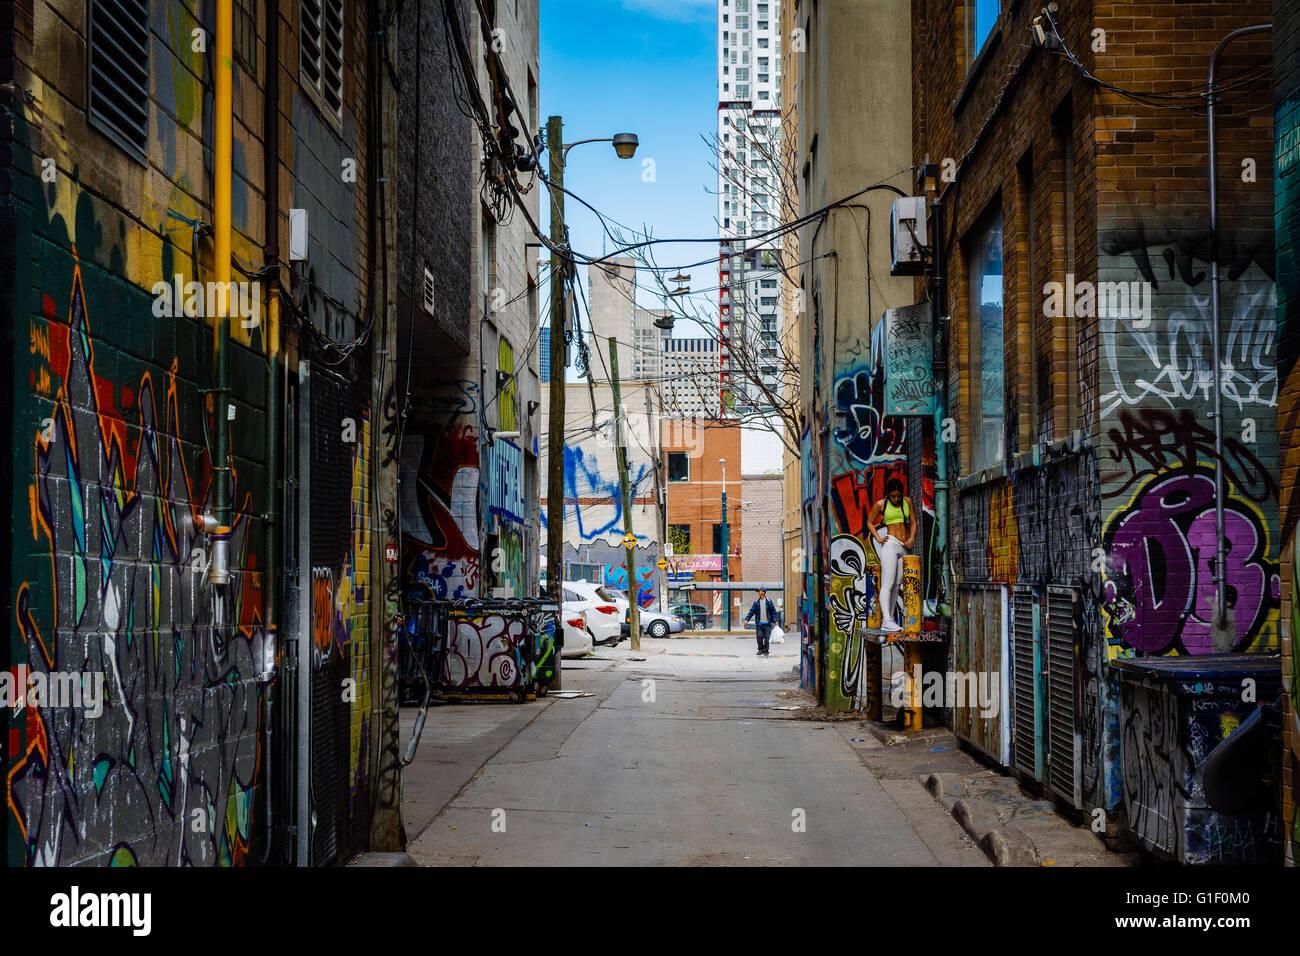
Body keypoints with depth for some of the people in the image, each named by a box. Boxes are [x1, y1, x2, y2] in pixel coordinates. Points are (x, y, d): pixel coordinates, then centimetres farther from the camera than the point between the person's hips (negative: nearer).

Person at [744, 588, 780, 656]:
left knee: (766, 638, -3)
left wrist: (774, 621, -1)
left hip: (767, 623, -2)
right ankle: (761, 650, 14)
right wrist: (747, 619, -5)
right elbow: (752, 611, 5)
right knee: (759, 637, -4)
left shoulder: (768, 602, 1)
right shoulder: (756, 603, 7)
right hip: (759, 624, 2)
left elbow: (773, 611, 5)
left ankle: (765, 652, 7)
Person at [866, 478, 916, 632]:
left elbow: (913, 522, 15)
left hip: (904, 548, 5)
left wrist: (912, 538, -1)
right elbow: (870, 522, 13)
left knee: (897, 585, 4)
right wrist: (878, 539, 0)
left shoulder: (907, 502, 11)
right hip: (890, 544, -5)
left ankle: (890, 619, 7)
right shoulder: (881, 504, 2)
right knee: (887, 584, -13)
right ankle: (886, 621, -21)